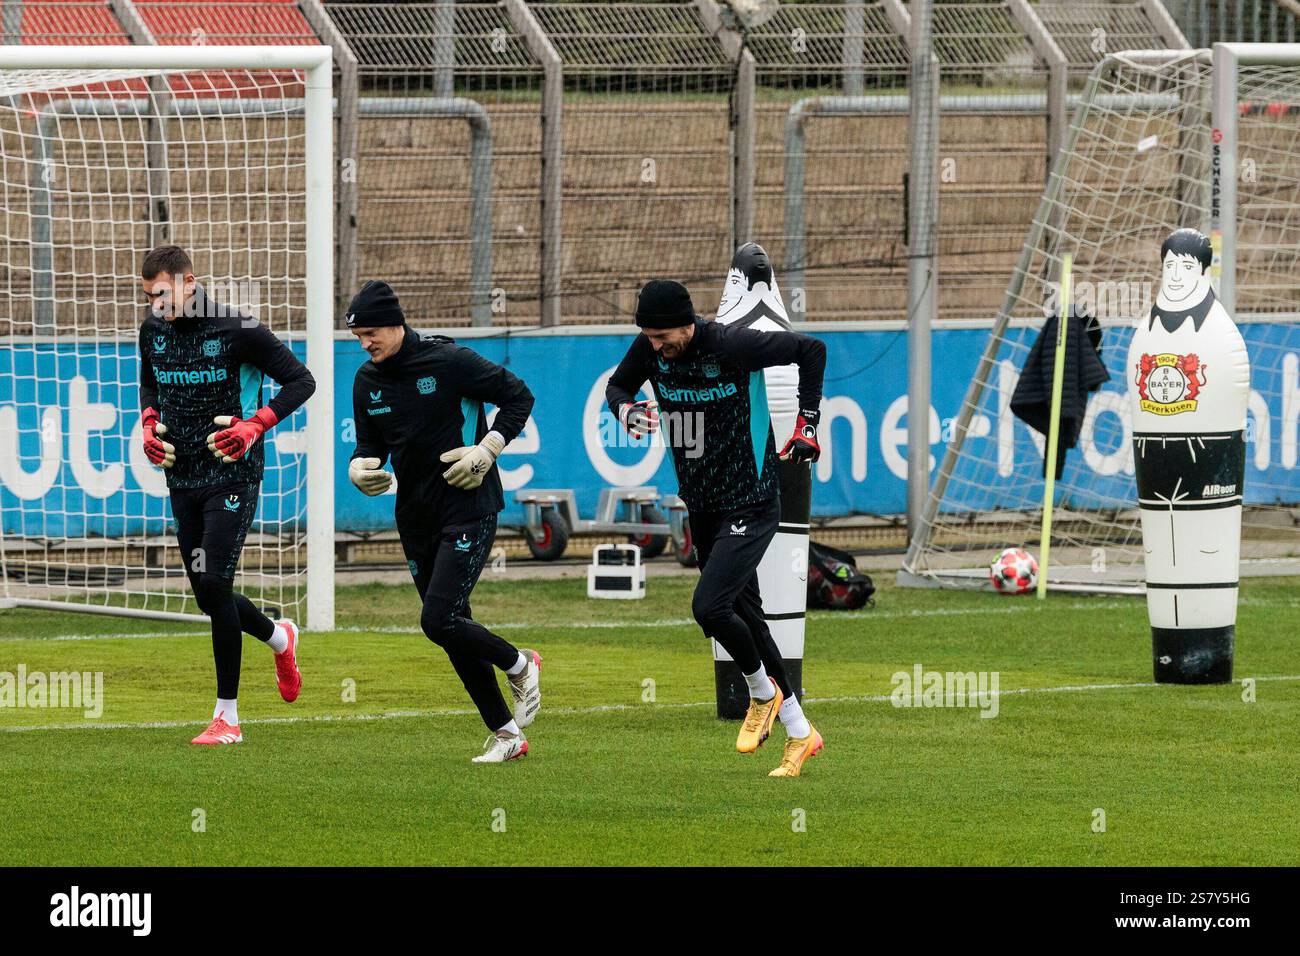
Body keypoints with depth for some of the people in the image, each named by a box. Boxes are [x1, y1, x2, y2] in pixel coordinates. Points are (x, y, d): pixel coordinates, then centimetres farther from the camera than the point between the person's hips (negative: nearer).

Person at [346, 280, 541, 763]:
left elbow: (518, 396, -5)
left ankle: (518, 664, 11)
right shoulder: (368, 382, 5)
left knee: (440, 621, -17)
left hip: (469, 509, -7)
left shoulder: (449, 361, -13)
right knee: (453, 631, 7)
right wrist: (360, 467, -10)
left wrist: (487, 449, -15)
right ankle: (506, 733, 16)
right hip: (416, 519, 7)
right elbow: (370, 445, 13)